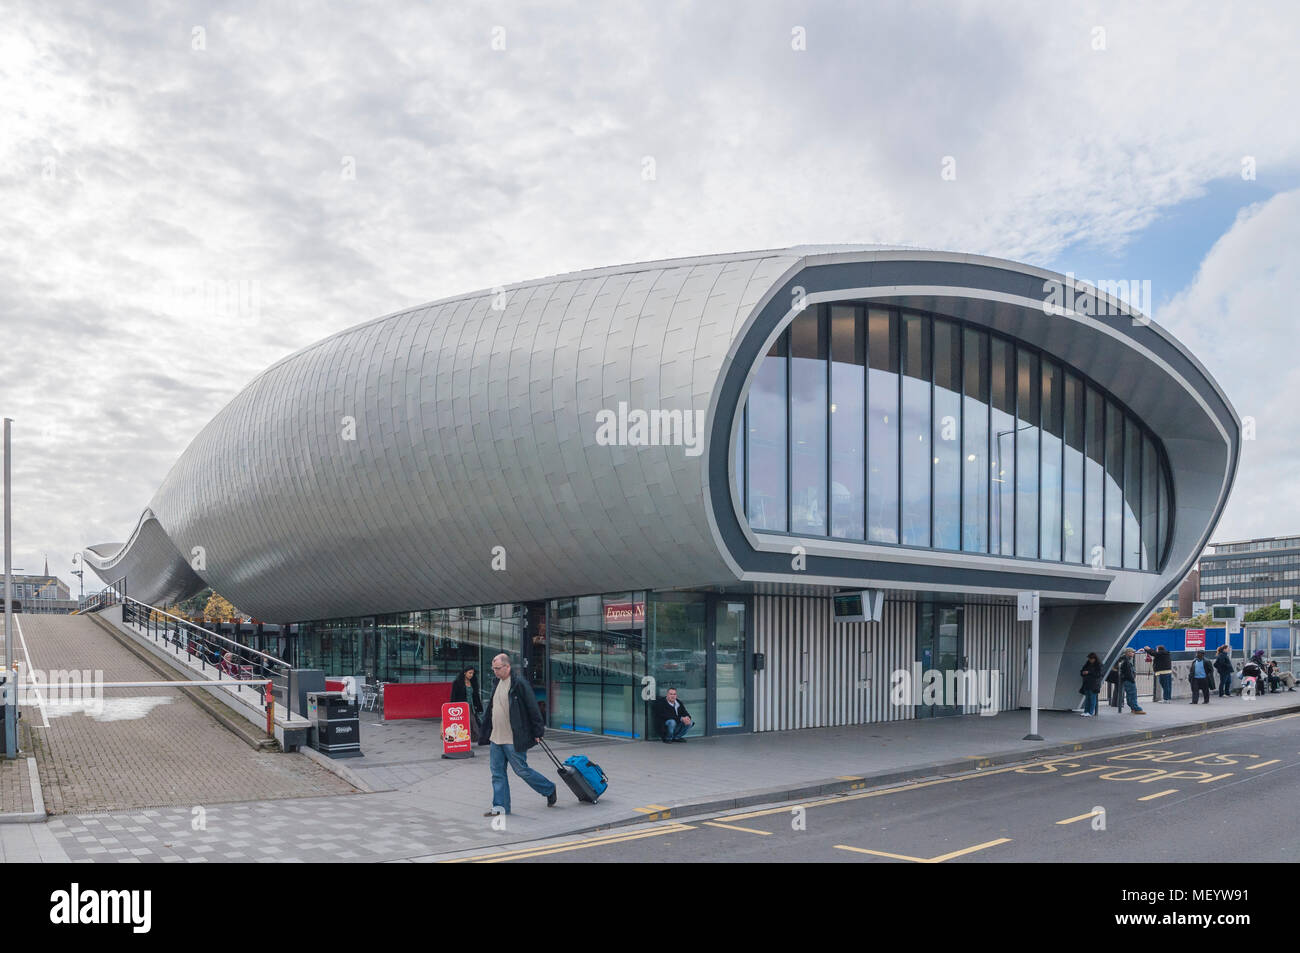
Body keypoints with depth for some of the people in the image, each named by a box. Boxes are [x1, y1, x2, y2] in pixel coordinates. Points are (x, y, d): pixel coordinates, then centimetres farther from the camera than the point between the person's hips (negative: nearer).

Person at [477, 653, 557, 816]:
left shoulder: (519, 684, -15)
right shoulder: (497, 684, 11)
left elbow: (532, 708, -13)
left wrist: (537, 732, -12)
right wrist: (484, 732, 20)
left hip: (513, 739, -8)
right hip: (496, 738, 8)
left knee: (522, 770, 1)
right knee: (497, 773, 9)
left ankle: (549, 789, 19)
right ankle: (500, 807, 18)